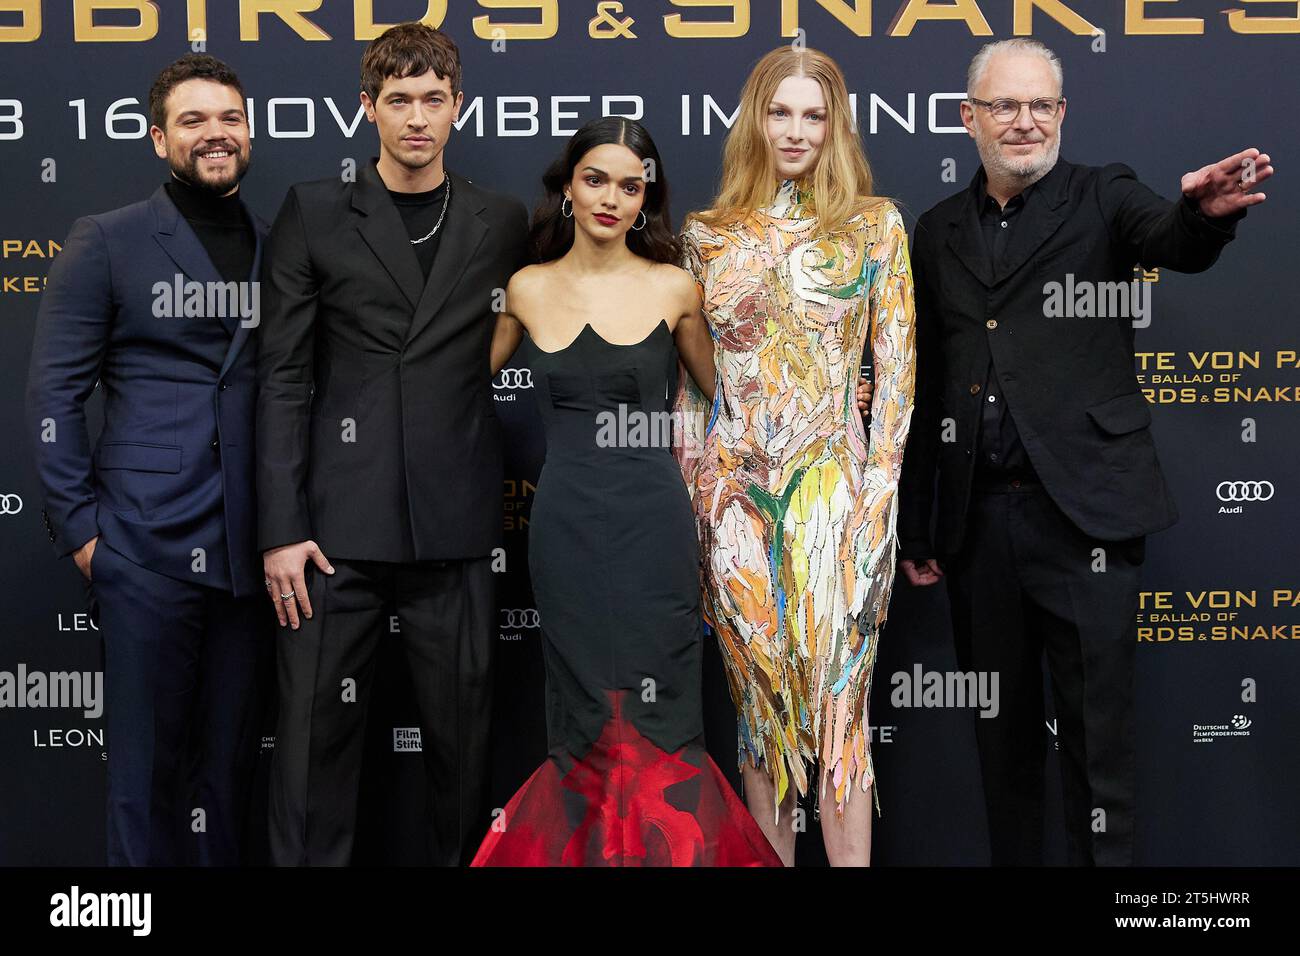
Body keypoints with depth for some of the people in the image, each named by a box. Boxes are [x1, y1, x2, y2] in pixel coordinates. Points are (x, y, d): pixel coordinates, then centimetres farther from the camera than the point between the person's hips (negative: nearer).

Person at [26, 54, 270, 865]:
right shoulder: (108, 242, 1)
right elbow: (54, 391, 0)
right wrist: (79, 526, -6)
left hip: (252, 547, 3)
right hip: (148, 546, -3)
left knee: (231, 754, 10)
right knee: (148, 758, 4)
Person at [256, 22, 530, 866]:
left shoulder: (502, 223, 9)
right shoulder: (315, 212, 5)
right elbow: (284, 377, 1)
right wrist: (281, 527, -5)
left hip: (456, 521, 1)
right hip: (340, 521, -1)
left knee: (462, 728, 8)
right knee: (318, 728, 2)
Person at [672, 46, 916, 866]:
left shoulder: (875, 225, 3)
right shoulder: (708, 234, 8)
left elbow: (896, 368, 1)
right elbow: (690, 374, 10)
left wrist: (877, 490, -6)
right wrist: (692, 489, 5)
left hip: (829, 487, -2)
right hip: (734, 491, 2)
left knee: (836, 697, -3)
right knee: (757, 697, 8)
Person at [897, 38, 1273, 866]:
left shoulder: (1102, 197, 3)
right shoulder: (939, 231, 12)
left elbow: (1175, 243, -20)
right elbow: (925, 388, 14)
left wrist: (1205, 212, -44)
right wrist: (914, 528, 13)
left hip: (1082, 510, -3)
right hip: (976, 519, 4)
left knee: (1098, 732, 1)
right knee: (1002, 732, 14)